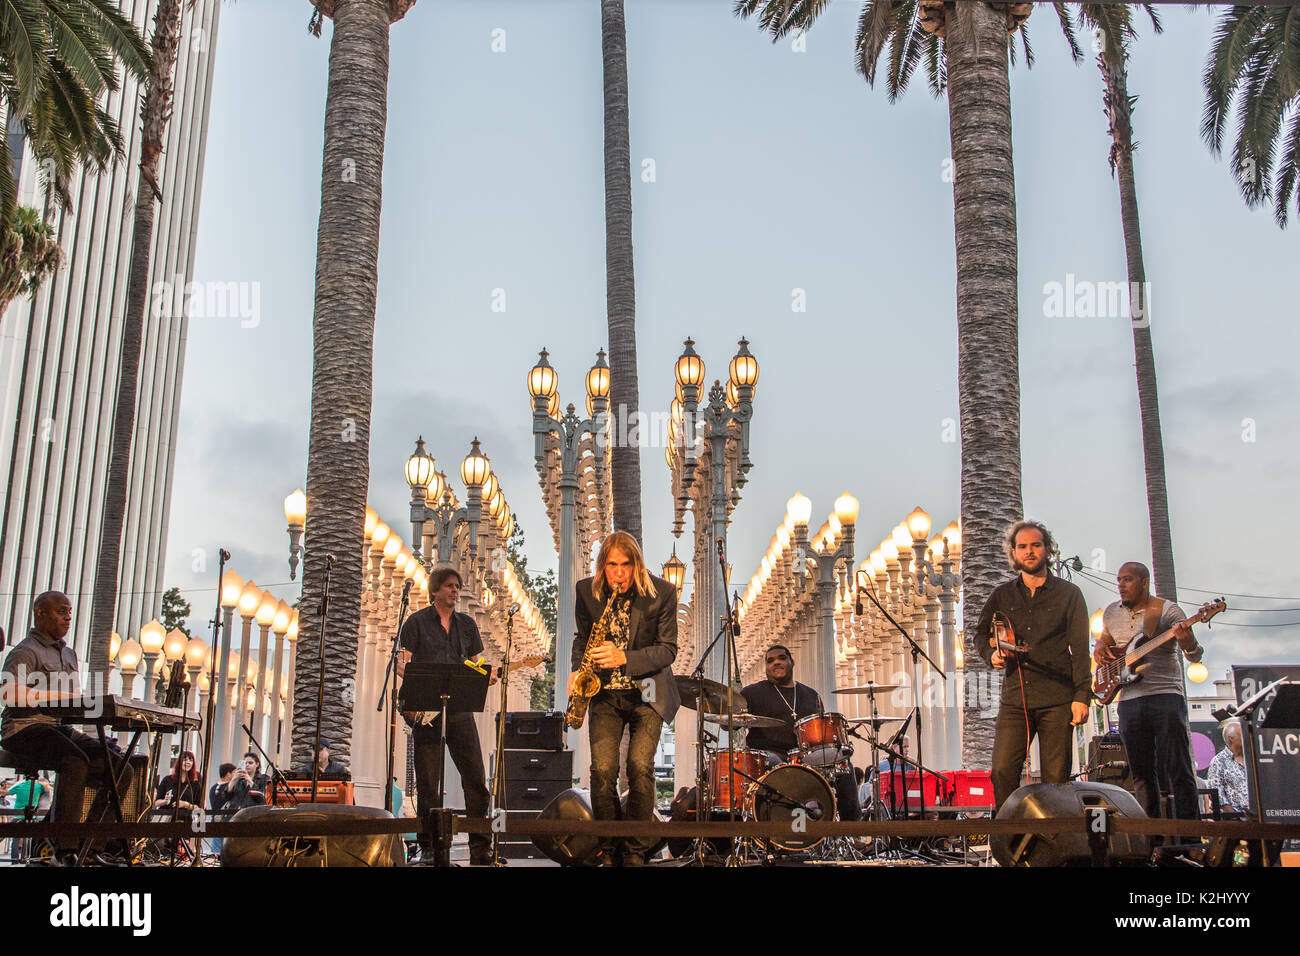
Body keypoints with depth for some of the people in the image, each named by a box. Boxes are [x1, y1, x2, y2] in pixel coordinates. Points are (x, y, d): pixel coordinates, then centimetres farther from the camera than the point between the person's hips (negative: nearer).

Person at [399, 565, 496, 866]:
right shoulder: (417, 621, 4)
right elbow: (402, 663, -1)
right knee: (428, 782, 0)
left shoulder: (467, 624, 15)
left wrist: (486, 677, -3)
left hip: (459, 707, 3)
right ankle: (430, 849, 9)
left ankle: (480, 849, 5)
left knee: (476, 778, -2)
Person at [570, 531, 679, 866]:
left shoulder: (662, 593, -7)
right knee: (602, 770, -14)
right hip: (604, 693, 2)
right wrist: (577, 669, -3)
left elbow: (667, 649, -7)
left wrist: (624, 658, -21)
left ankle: (635, 850, 1)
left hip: (646, 692, -2)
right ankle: (609, 848, 7)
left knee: (639, 766, -18)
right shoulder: (586, 591, 1)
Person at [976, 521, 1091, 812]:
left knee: (1056, 779, -3)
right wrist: (991, 653, 0)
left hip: (1057, 700, -2)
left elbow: (1080, 649, 3)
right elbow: (981, 634, 23)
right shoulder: (1001, 596, 15)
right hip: (1015, 699, 2)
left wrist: (1082, 696, -6)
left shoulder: (1068, 594, 8)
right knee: (1002, 771, -8)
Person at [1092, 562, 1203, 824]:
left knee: (1178, 769, -8)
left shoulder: (1166, 610, -4)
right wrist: (1100, 649, 6)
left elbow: (1195, 656, -9)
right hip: (1129, 701, 5)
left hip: (1165, 696, -5)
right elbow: (1104, 639, 30)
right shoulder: (1111, 613, 12)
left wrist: (1187, 641, -33)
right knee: (1141, 775, 8)